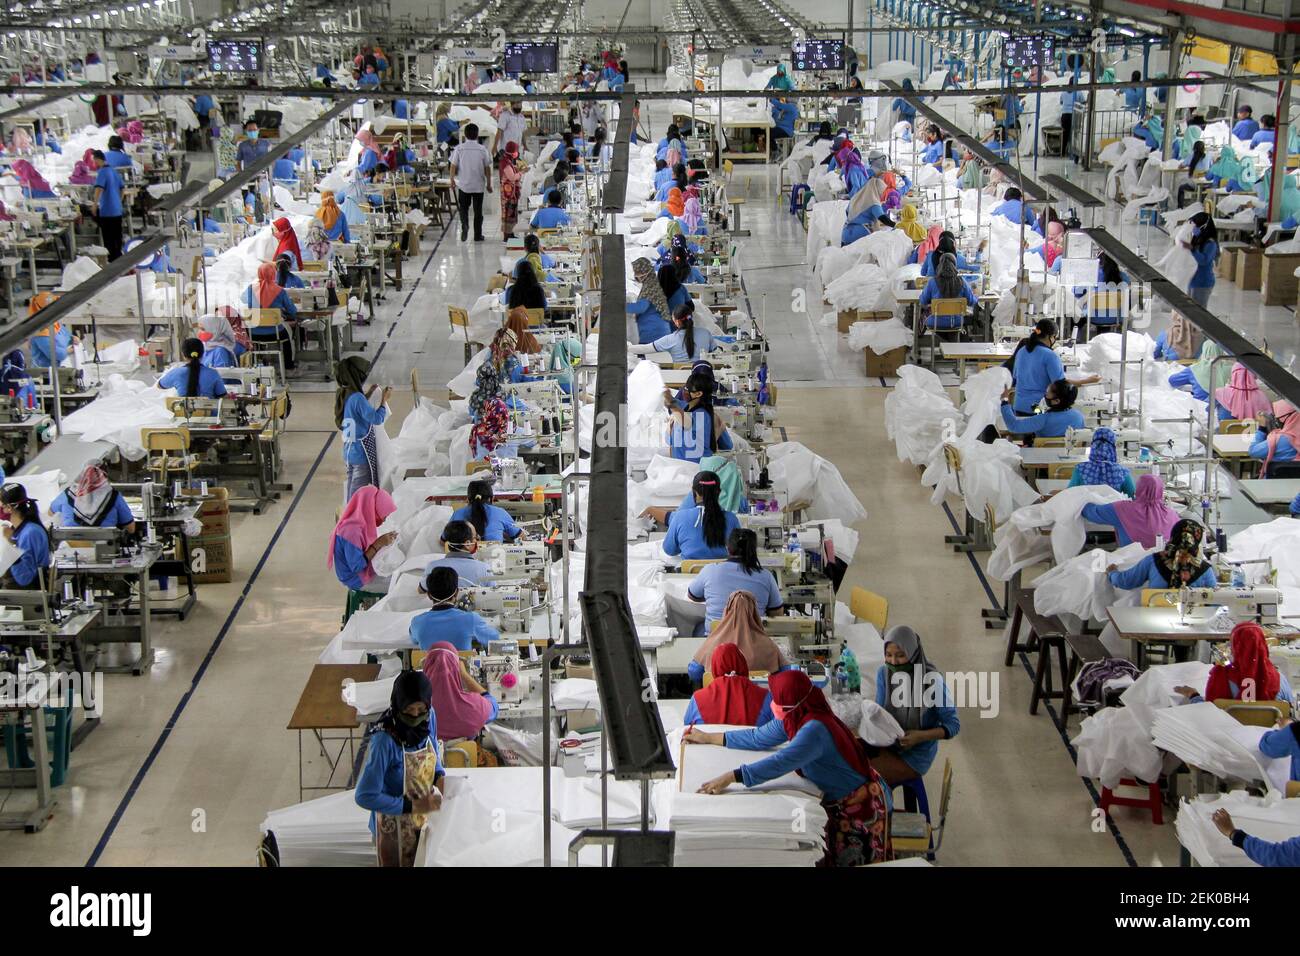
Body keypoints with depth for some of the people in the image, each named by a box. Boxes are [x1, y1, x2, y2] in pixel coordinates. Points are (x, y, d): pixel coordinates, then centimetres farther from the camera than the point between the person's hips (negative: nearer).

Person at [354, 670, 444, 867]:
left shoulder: (428, 718, -13)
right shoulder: (384, 741, -31)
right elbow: (365, 797, -27)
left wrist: (439, 776, -11)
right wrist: (412, 806, -27)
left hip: (425, 819, 5)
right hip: (395, 829, -5)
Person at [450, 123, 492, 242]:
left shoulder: (459, 149, -8)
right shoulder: (482, 150, -7)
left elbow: (453, 166, -4)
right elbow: (487, 169, -2)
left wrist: (452, 180, 11)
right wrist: (489, 184, 9)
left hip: (463, 185, 0)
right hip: (479, 185, 0)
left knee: (463, 208, 16)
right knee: (478, 210, 10)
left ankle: (464, 226, -8)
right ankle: (478, 235, 14)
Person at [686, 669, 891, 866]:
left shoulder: (815, 729, -32)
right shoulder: (793, 720, -3)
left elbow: (780, 763, -42)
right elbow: (758, 738, 10)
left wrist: (731, 777, -46)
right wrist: (709, 738, 13)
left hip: (862, 806, -8)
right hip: (838, 803, 8)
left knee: (852, 862, 4)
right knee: (830, 860, 14)